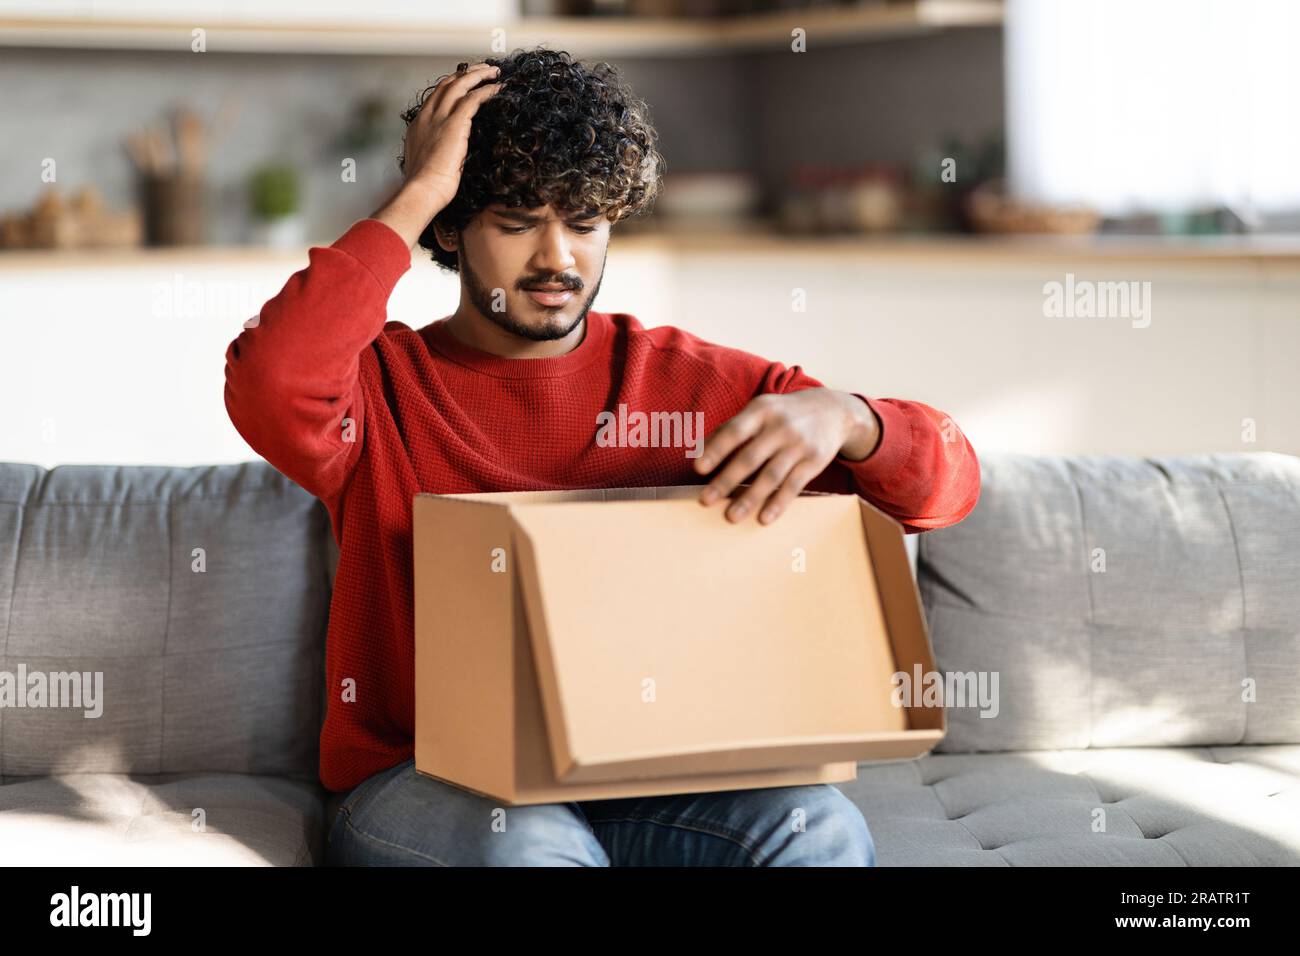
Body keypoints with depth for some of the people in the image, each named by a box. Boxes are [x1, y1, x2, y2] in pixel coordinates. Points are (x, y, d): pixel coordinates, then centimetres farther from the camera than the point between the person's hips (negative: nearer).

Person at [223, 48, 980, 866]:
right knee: (532, 845, -35)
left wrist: (843, 418, -20)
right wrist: (418, 192, -15)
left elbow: (949, 482, 4)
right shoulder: (383, 383, 1)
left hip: (639, 782, 2)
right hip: (422, 785, -2)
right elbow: (270, 384, -25)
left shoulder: (684, 380, 7)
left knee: (817, 829, -26)